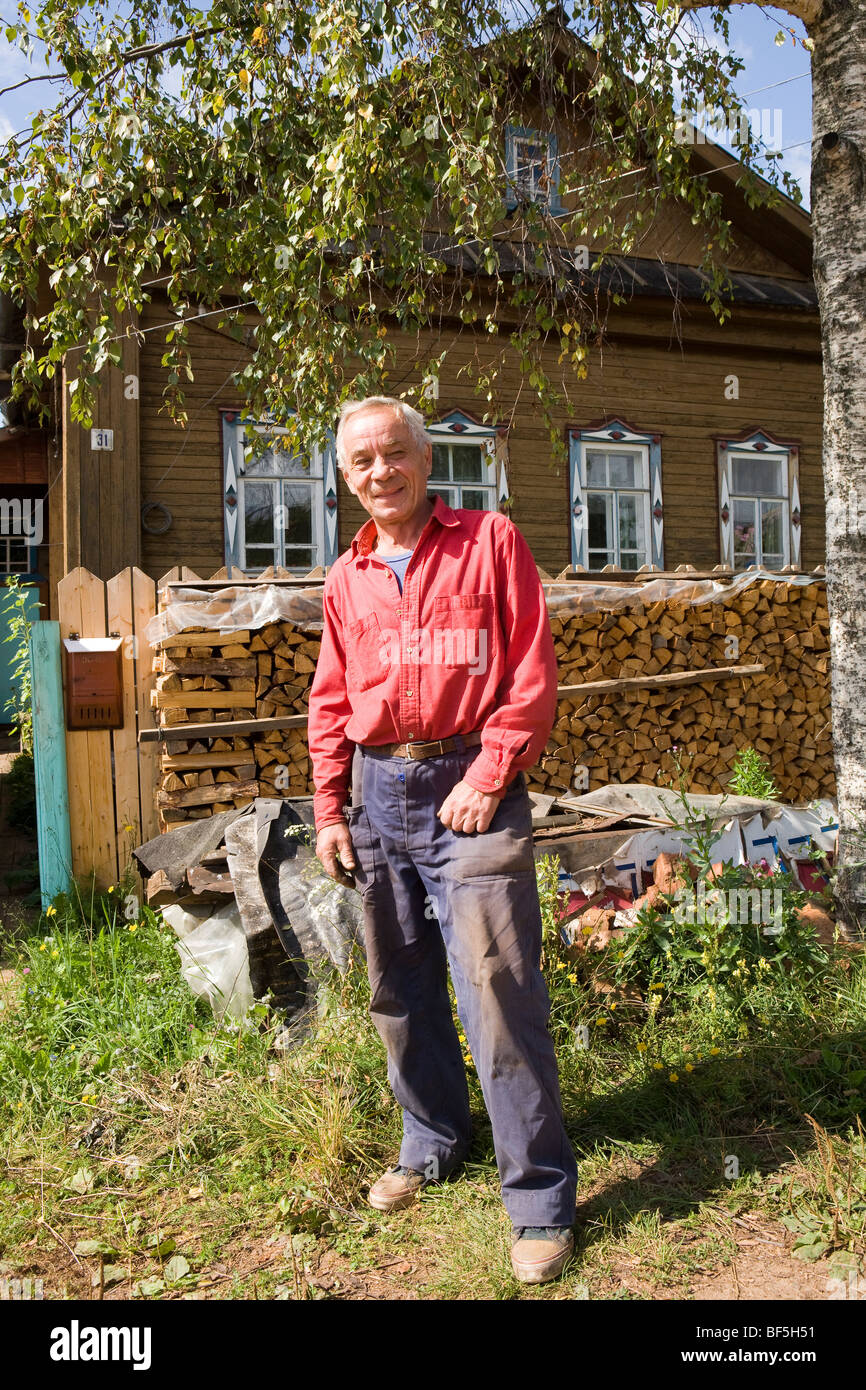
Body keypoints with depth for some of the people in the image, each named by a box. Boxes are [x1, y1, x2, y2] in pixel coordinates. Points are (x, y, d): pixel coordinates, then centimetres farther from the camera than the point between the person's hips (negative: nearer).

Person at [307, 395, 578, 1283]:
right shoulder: (347, 578, 14)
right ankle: (432, 1144, 33)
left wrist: (487, 778, -12)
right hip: (378, 793, 5)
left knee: (497, 992, -8)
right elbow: (330, 703, 16)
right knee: (399, 989, 13)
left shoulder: (489, 542, 1)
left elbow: (532, 675, -4)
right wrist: (329, 811, 9)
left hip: (469, 789, -5)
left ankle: (540, 1200, 5)